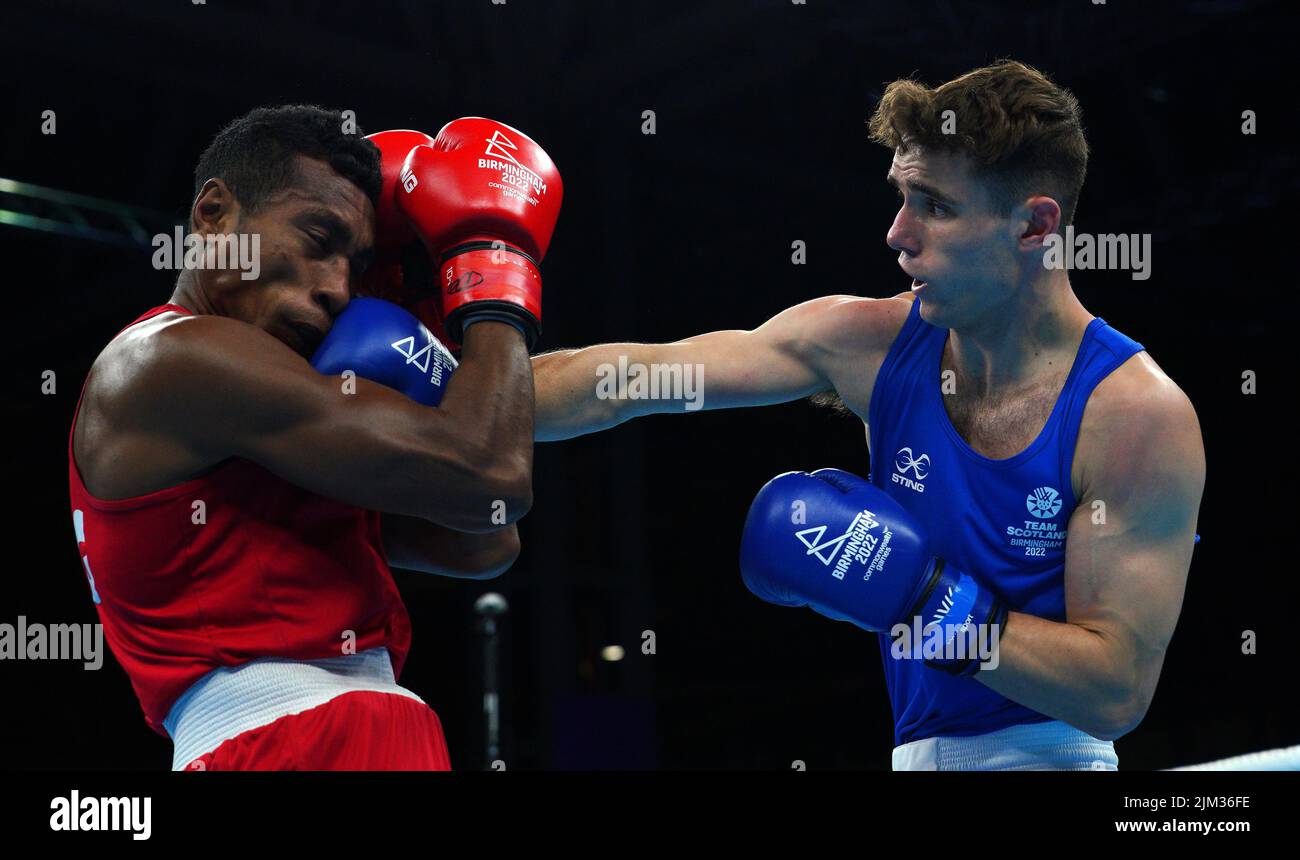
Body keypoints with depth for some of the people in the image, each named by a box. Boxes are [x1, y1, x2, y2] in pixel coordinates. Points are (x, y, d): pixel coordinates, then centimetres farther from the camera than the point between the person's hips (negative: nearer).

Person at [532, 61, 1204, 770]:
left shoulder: (1140, 415, -15)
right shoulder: (876, 344, -3)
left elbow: (1118, 692, -17)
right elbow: (625, 383, -2)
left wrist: (917, 594, -23)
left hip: (1048, 756, -6)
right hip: (920, 748, 6)